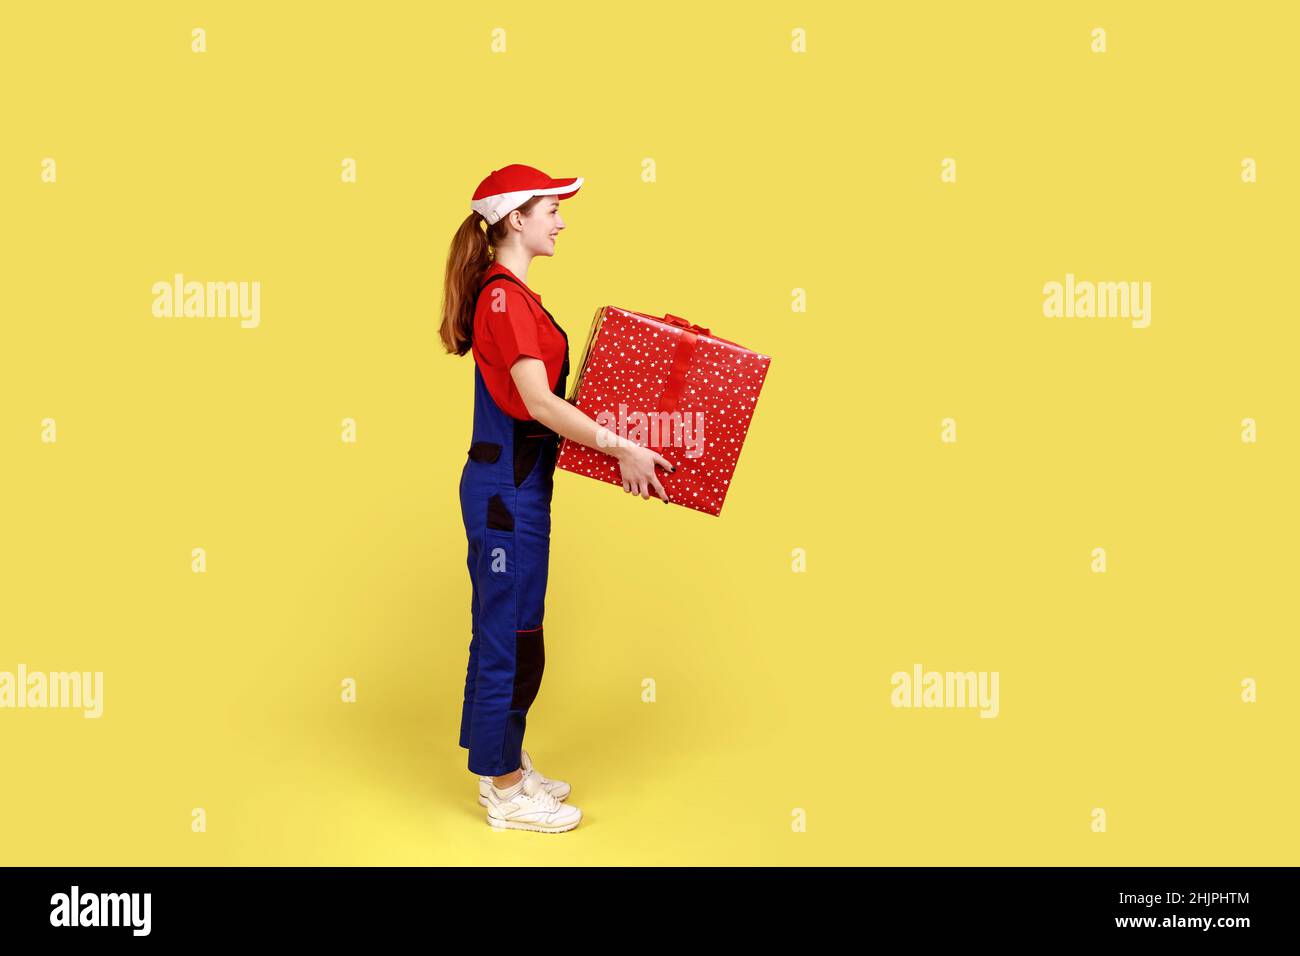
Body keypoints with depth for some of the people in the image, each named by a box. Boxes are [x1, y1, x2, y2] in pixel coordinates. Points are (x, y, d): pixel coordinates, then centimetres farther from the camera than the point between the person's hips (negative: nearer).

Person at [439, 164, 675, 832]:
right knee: (511, 635, 0)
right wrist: (619, 446, -22)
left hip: (516, 482, 10)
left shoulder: (512, 294, 14)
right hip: (506, 484, -10)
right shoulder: (504, 296, -17)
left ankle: (504, 766, 30)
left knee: (506, 632, 17)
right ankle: (505, 792, 12)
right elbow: (536, 401, -24)